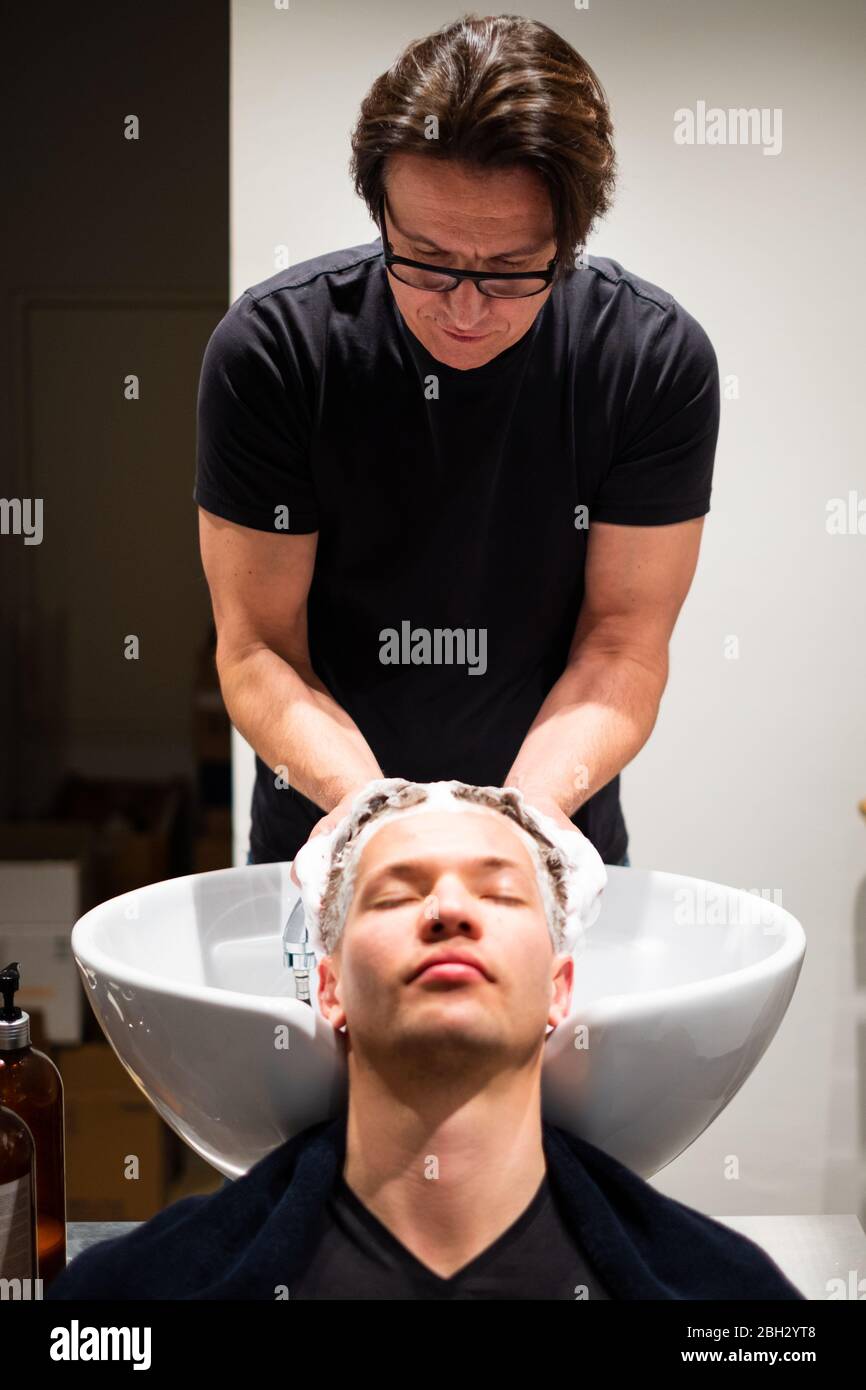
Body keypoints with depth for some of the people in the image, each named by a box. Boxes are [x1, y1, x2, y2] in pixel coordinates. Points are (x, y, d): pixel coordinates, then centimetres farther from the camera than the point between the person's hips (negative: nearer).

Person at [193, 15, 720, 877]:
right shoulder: (268, 348, -13)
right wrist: (357, 795, -27)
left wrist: (537, 800, -26)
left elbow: (623, 641, -9)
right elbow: (257, 645, -10)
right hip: (323, 834, -2)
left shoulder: (661, 360, -12)